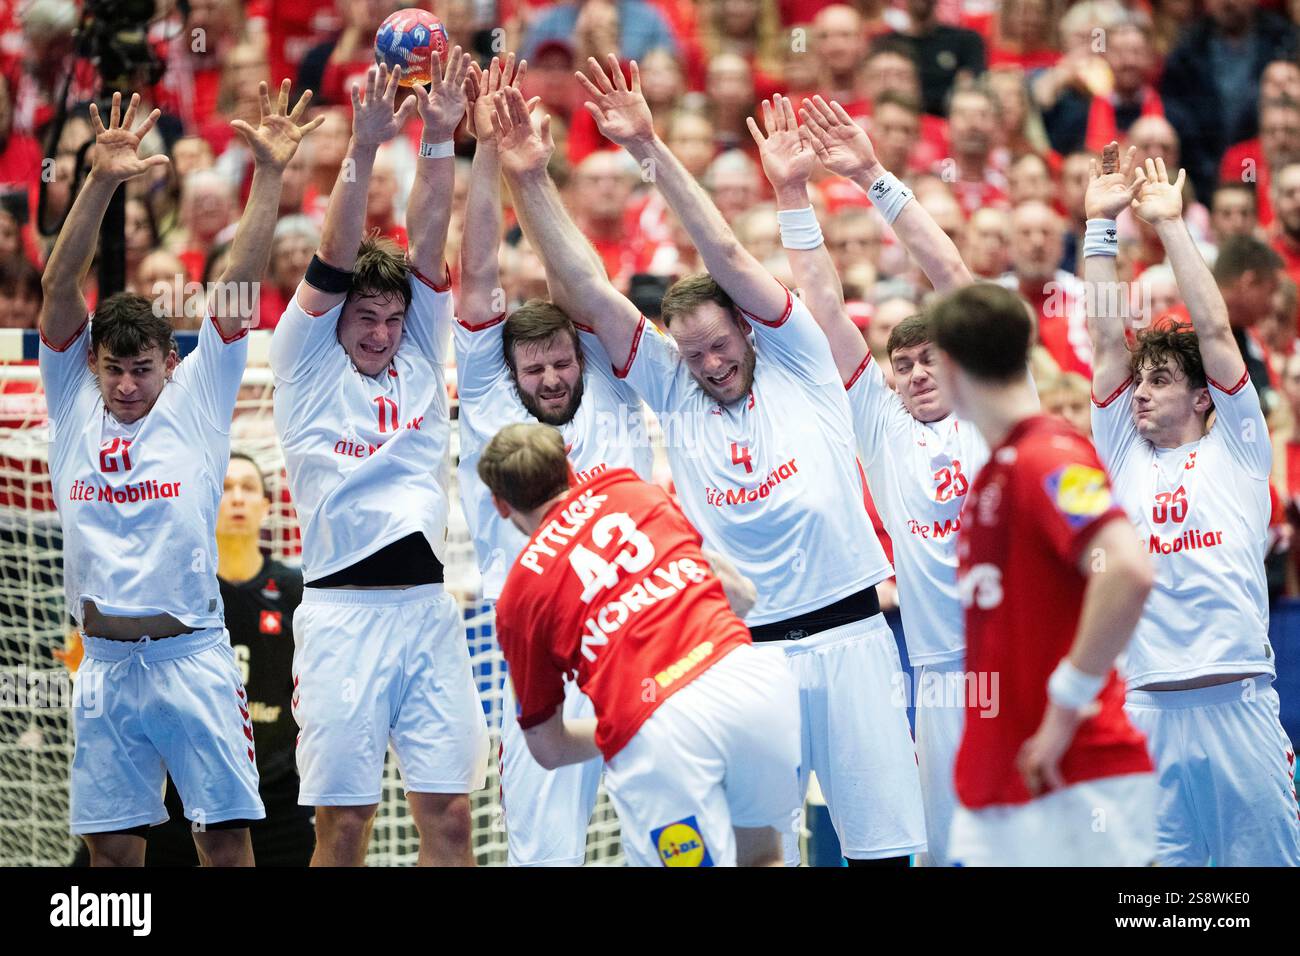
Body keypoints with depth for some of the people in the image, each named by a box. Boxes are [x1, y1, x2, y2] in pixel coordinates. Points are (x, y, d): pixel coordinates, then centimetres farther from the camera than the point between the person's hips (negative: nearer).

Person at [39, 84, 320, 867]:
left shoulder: (197, 399, 4)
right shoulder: (73, 400, 8)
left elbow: (240, 288, -3)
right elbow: (60, 288, -2)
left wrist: (269, 175, -11)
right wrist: (101, 184, -14)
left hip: (192, 654, -2)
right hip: (105, 660, 2)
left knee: (226, 833, -3)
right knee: (111, 845, 4)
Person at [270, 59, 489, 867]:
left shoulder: (420, 359, 15)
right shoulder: (307, 364, 7)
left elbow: (428, 247, 6)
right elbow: (334, 261, -4)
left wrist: (440, 141, -4)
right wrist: (363, 149, -14)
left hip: (428, 608, 3)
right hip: (343, 609, -3)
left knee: (450, 814, -1)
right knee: (343, 822, -3)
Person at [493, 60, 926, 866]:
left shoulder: (800, 367, 3)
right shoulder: (675, 396, 9)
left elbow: (728, 256, -7)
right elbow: (588, 293, 3)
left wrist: (651, 148, -13)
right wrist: (530, 179, -4)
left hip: (847, 635, -2)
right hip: (747, 651, 2)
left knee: (884, 839, 1)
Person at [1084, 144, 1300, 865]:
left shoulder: (1235, 449, 10)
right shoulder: (1124, 455, 16)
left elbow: (1214, 329, 3)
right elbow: (1106, 338, 12)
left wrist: (1169, 223, 4)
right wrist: (1100, 223, 10)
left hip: (1240, 701, -2)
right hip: (1146, 707, 2)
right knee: (1155, 863, 0)